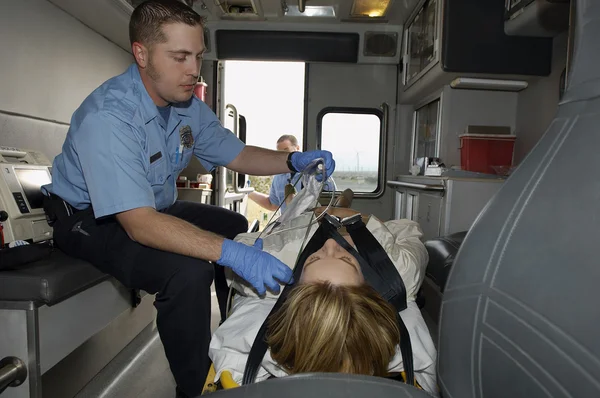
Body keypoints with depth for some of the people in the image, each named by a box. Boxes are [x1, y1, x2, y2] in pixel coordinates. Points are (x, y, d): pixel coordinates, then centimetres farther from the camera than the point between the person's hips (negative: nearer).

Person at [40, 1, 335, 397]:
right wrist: (230, 253, -47)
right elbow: (139, 224, -37)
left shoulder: (189, 105, -5)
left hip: (156, 207, 8)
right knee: (187, 271, -31)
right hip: (90, 219, -8)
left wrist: (293, 161, -14)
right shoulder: (108, 116, -30)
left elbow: (236, 154, 4)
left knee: (242, 230, 3)